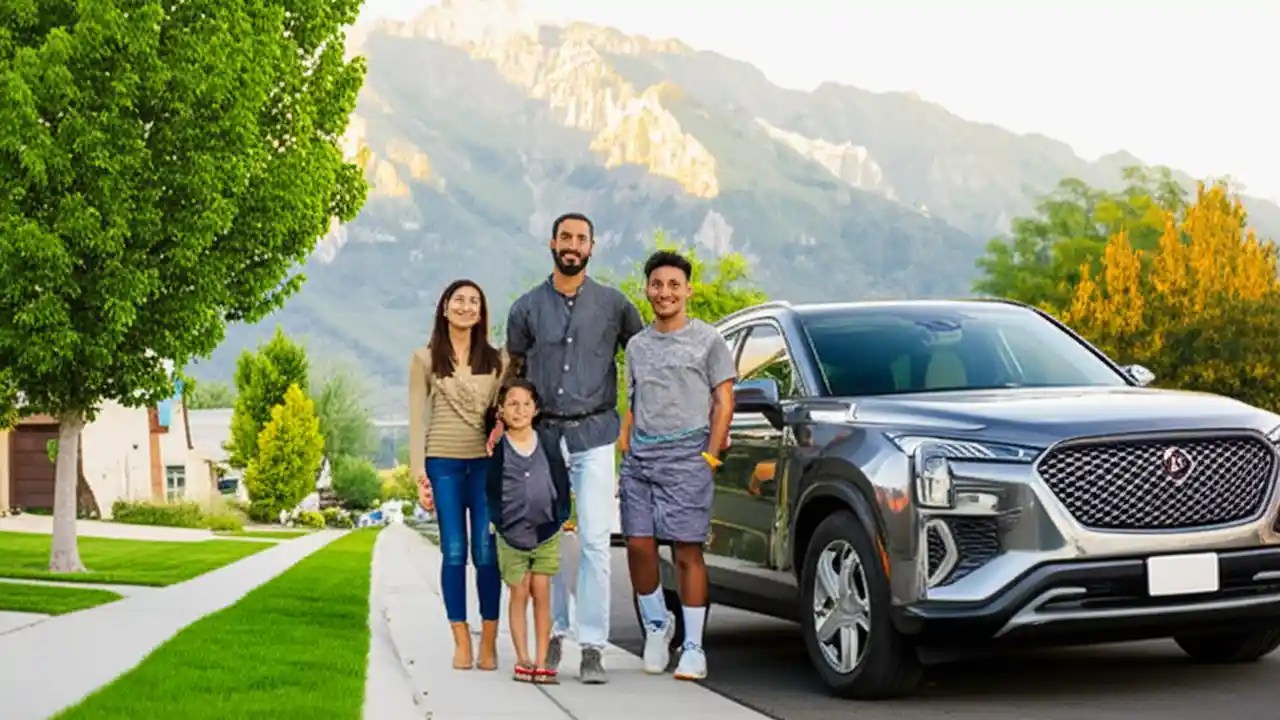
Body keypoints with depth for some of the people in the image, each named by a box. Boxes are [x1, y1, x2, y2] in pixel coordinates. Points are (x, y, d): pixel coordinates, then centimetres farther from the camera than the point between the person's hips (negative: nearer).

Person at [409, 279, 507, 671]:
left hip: (486, 462, 1)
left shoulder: (495, 360, 11)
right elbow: (418, 419, 4)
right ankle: (462, 642, 7)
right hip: (444, 463, -1)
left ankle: (489, 643, 4)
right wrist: (419, 473, -3)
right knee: (454, 553, 0)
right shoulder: (425, 359, 7)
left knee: (487, 553, -3)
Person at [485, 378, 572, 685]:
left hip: (546, 532, 1)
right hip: (510, 533, -1)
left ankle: (542, 662, 2)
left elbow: (562, 482, 9)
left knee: (542, 592, -1)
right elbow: (489, 490, 3)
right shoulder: (496, 450, -3)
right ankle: (523, 660, 7)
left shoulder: (549, 445, 2)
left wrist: (560, 516, 4)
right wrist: (495, 519, -1)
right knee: (519, 593, 1)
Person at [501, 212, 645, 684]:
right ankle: (553, 632, 15)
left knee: (595, 541, -7)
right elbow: (514, 373, 14)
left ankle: (593, 647, -6)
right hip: (542, 433, 2)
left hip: (593, 435, -1)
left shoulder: (613, 304, 5)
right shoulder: (527, 308, 8)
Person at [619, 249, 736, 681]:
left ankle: (693, 649, -1)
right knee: (639, 545, -1)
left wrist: (710, 456, -6)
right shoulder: (637, 346, 18)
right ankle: (656, 623, 23)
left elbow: (723, 403, 2)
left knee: (687, 551, -6)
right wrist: (625, 449, 11)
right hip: (639, 457, 5)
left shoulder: (708, 340, 4)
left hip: (686, 456, -4)